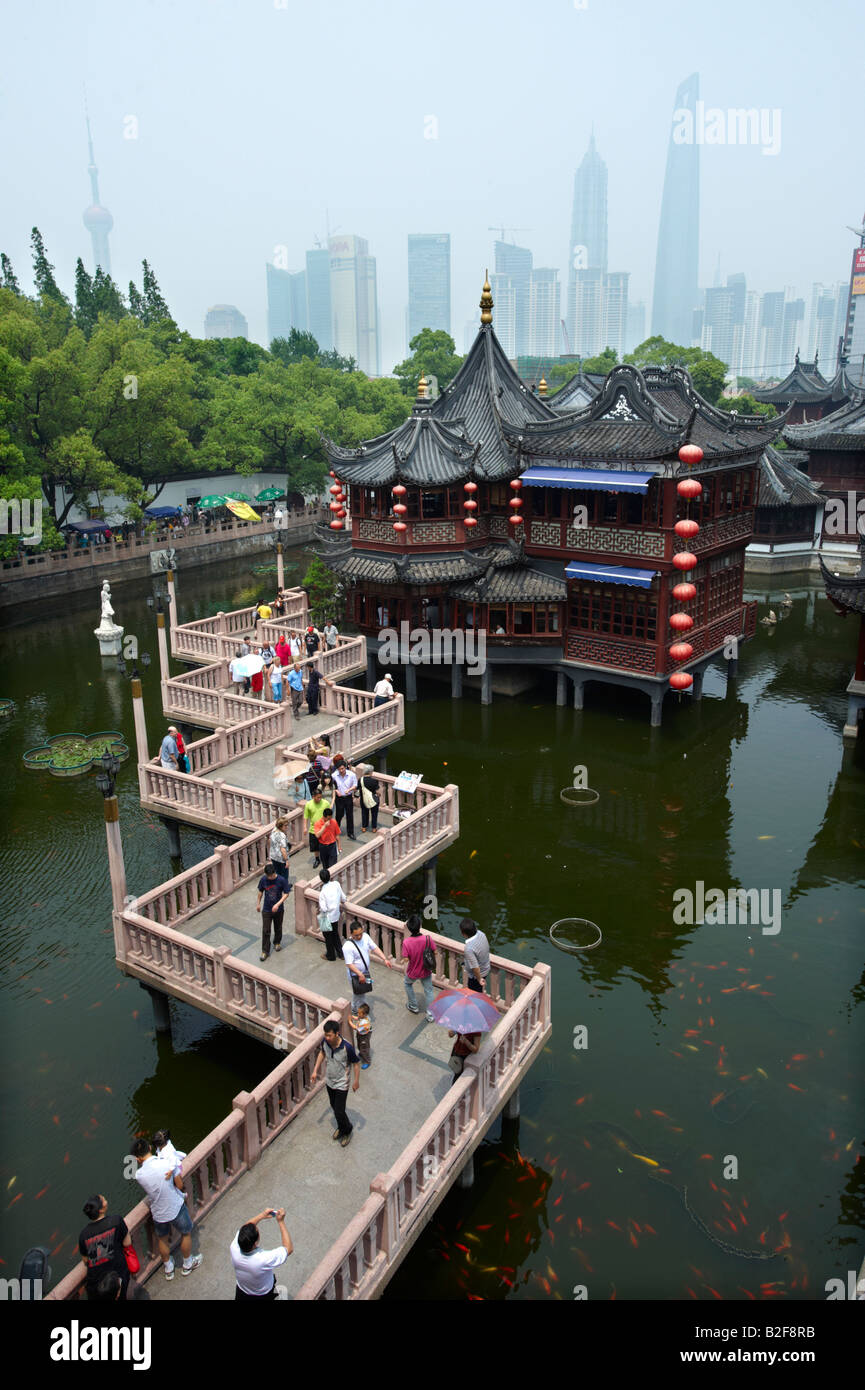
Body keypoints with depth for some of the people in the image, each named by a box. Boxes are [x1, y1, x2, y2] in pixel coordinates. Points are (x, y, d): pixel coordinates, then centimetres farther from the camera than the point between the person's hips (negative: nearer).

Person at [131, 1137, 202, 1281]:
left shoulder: (139, 1175, -20)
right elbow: (180, 1185, -15)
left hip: (158, 1213, 2)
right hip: (176, 1208, -2)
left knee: (162, 1239, 30)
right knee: (186, 1233, 26)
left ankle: (168, 1269, 49)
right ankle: (187, 1264, 45)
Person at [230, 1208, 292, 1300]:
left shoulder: (234, 1249, -31)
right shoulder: (264, 1259, -41)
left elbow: (244, 1228, -10)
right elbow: (289, 1248, -26)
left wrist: (262, 1215, -11)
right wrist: (281, 1222, -26)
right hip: (264, 1295, -1)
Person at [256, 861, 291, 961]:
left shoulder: (282, 880, -21)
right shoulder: (263, 879, -14)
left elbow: (286, 894, -14)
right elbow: (260, 892, 3)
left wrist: (278, 904, -24)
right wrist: (258, 903, 12)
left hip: (279, 909, -1)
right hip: (266, 910, 1)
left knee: (278, 928, 20)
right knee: (265, 931, 2)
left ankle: (277, 942, 45)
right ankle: (265, 951, 14)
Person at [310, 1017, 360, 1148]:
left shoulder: (347, 1048, -33)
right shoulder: (325, 1042, -19)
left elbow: (356, 1064, -17)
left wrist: (356, 1081, -7)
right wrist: (315, 1070, 3)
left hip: (341, 1084, -5)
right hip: (329, 1081, 5)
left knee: (339, 1112, 2)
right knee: (334, 1107, 23)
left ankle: (347, 1130, 32)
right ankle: (341, 1127, 49)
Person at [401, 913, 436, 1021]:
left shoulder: (406, 942, -30)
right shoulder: (427, 939, -26)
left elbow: (406, 959, -21)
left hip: (413, 972, 0)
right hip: (426, 971, 0)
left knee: (407, 983, 32)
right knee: (428, 991, 21)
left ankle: (413, 1006, 43)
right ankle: (430, 1015, 27)